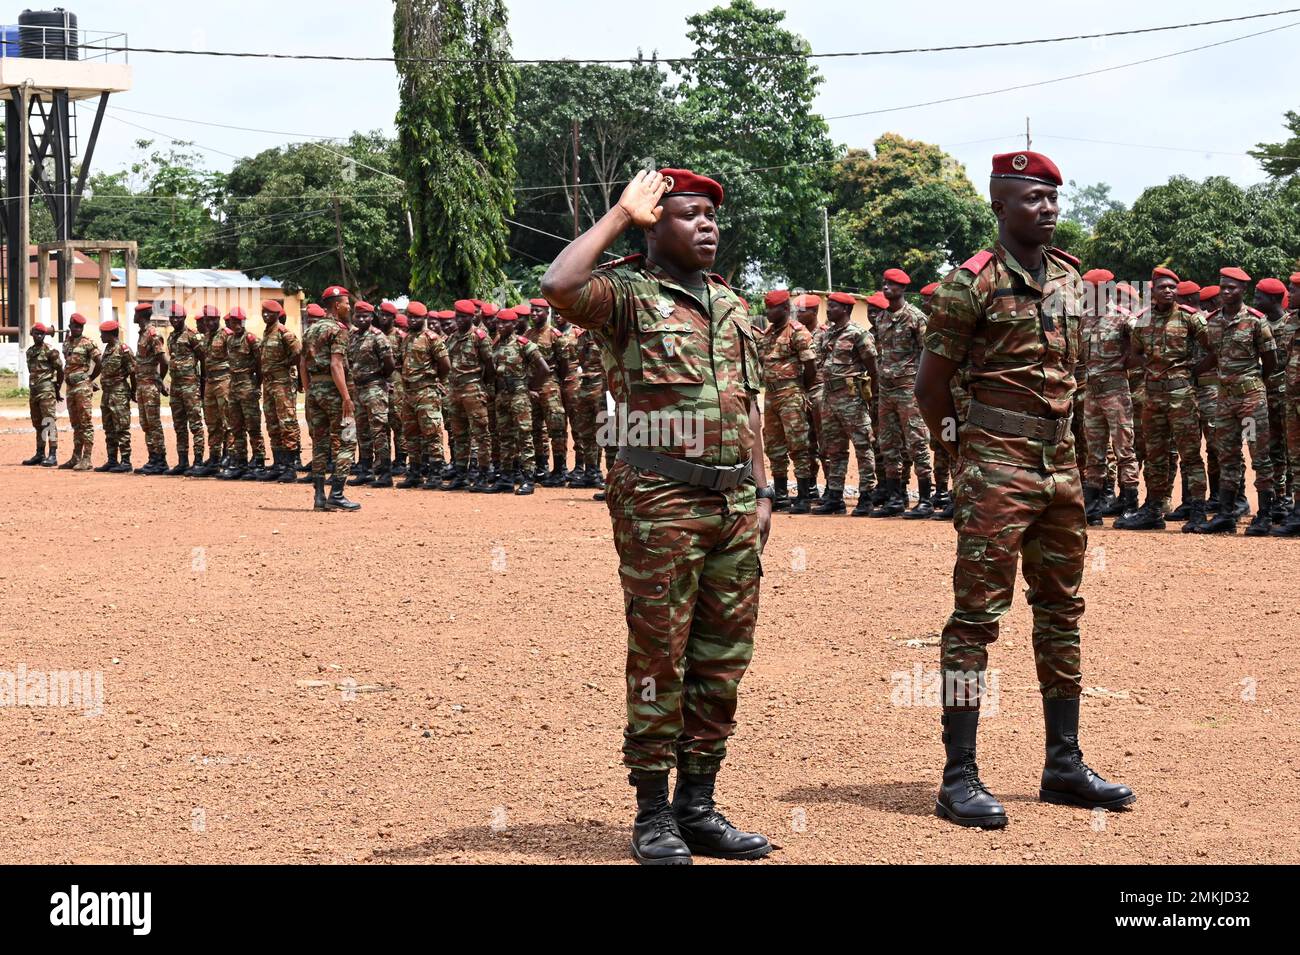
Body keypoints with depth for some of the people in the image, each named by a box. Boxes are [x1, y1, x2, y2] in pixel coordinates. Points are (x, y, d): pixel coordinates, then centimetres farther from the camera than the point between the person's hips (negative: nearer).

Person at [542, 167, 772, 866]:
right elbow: (559, 286, -25)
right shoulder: (628, 296, -4)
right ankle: (653, 816, 6)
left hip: (734, 502, 7)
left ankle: (698, 807, 18)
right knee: (660, 657, -3)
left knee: (723, 657, 9)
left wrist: (760, 489, 15)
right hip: (661, 500, -7)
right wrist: (620, 215, -13)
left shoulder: (730, 305, 18)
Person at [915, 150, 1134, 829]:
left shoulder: (1068, 275, 12)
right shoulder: (973, 282, -9)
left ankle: (1064, 766, 22)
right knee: (977, 613, -6)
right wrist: (966, 449, 3)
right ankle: (959, 778, -4)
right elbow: (930, 387, -6)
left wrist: (1058, 440, 18)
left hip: (1060, 464, 8)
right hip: (996, 467, -8)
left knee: (1061, 609, 12)